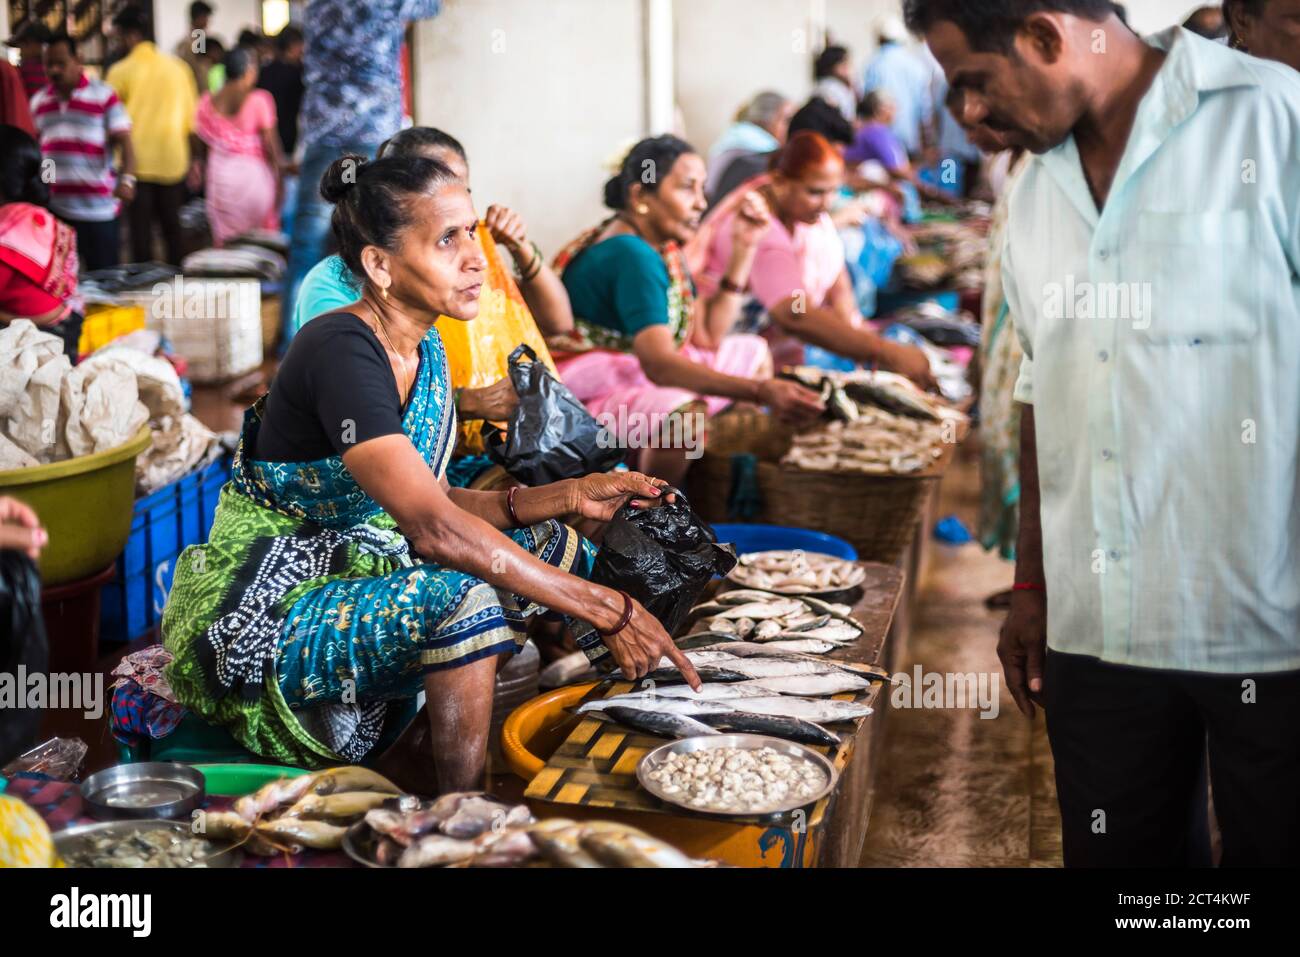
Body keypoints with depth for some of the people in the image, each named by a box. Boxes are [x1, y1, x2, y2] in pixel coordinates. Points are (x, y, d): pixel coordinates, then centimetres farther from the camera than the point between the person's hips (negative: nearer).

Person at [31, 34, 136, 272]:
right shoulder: (38, 102, 13)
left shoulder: (104, 96, -2)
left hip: (99, 208, -4)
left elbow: (125, 142, -8)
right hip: (53, 208, 4)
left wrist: (127, 179, -25)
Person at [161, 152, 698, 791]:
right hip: (259, 618, -9)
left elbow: (431, 501, 6)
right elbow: (433, 527, -33)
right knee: (465, 598, -31)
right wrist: (606, 609, -33)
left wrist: (566, 497, -6)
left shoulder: (424, 349, 5)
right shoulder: (341, 352, -24)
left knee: (544, 543, 3)